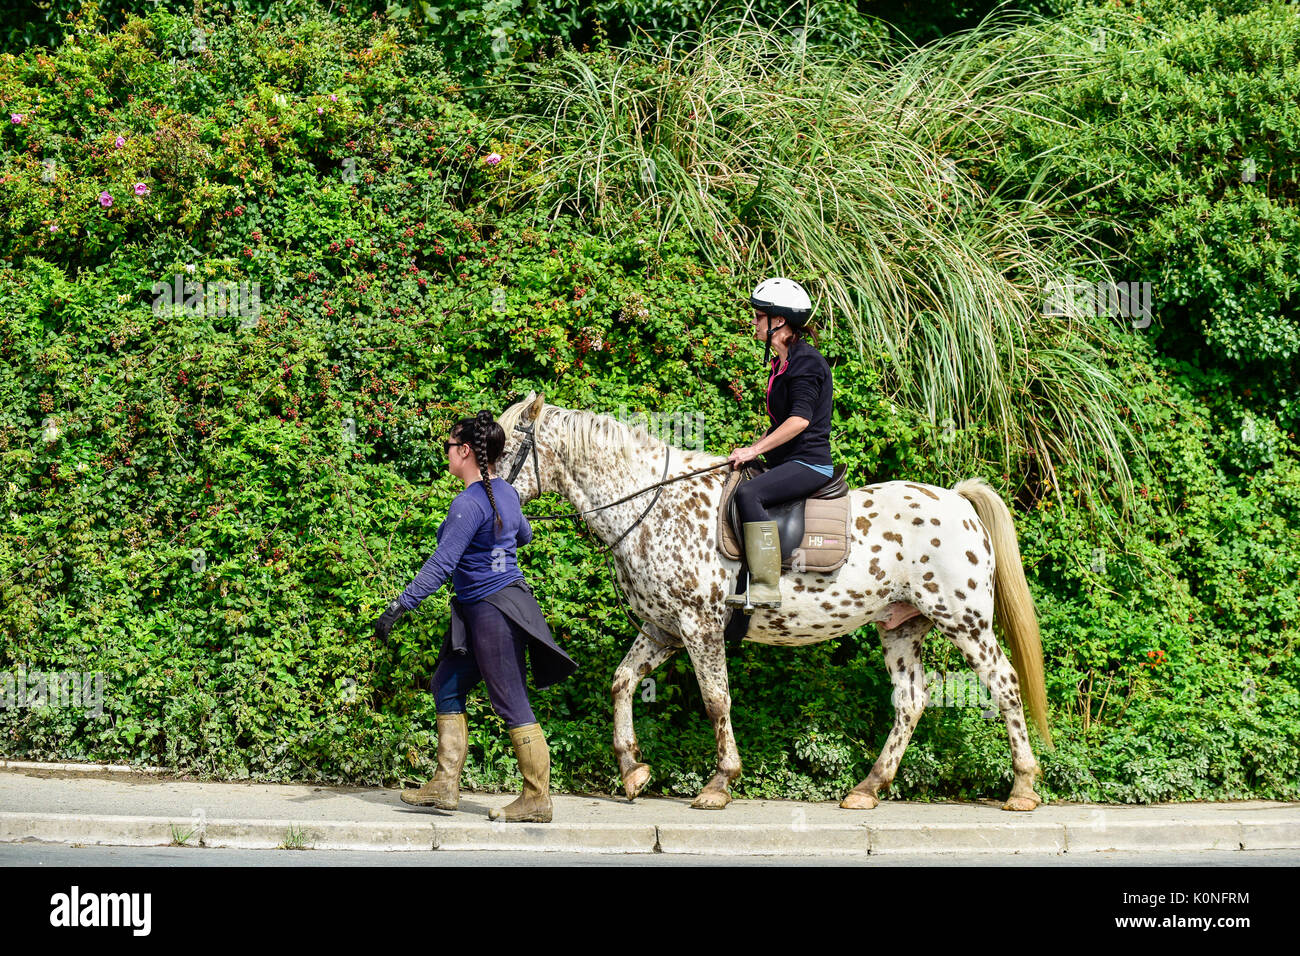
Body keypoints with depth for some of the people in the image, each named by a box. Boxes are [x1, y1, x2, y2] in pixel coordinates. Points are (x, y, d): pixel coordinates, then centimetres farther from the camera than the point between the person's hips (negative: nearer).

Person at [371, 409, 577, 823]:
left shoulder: (469, 504, -20)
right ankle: (445, 785, 16)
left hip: (492, 610, -10)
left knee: (511, 703, -3)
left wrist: (400, 606, -23)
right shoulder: (506, 492, 7)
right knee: (446, 684, 14)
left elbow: (441, 564, -24)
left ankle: (537, 799, 3)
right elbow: (523, 534, 27)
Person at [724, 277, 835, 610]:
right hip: (787, 463, 11)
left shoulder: (805, 361, -12)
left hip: (809, 463, -11)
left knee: (748, 493, -32)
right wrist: (750, 450, 13)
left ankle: (766, 586, -35)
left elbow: (800, 419, -23)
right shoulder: (782, 363, 18)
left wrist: (755, 450, -22)